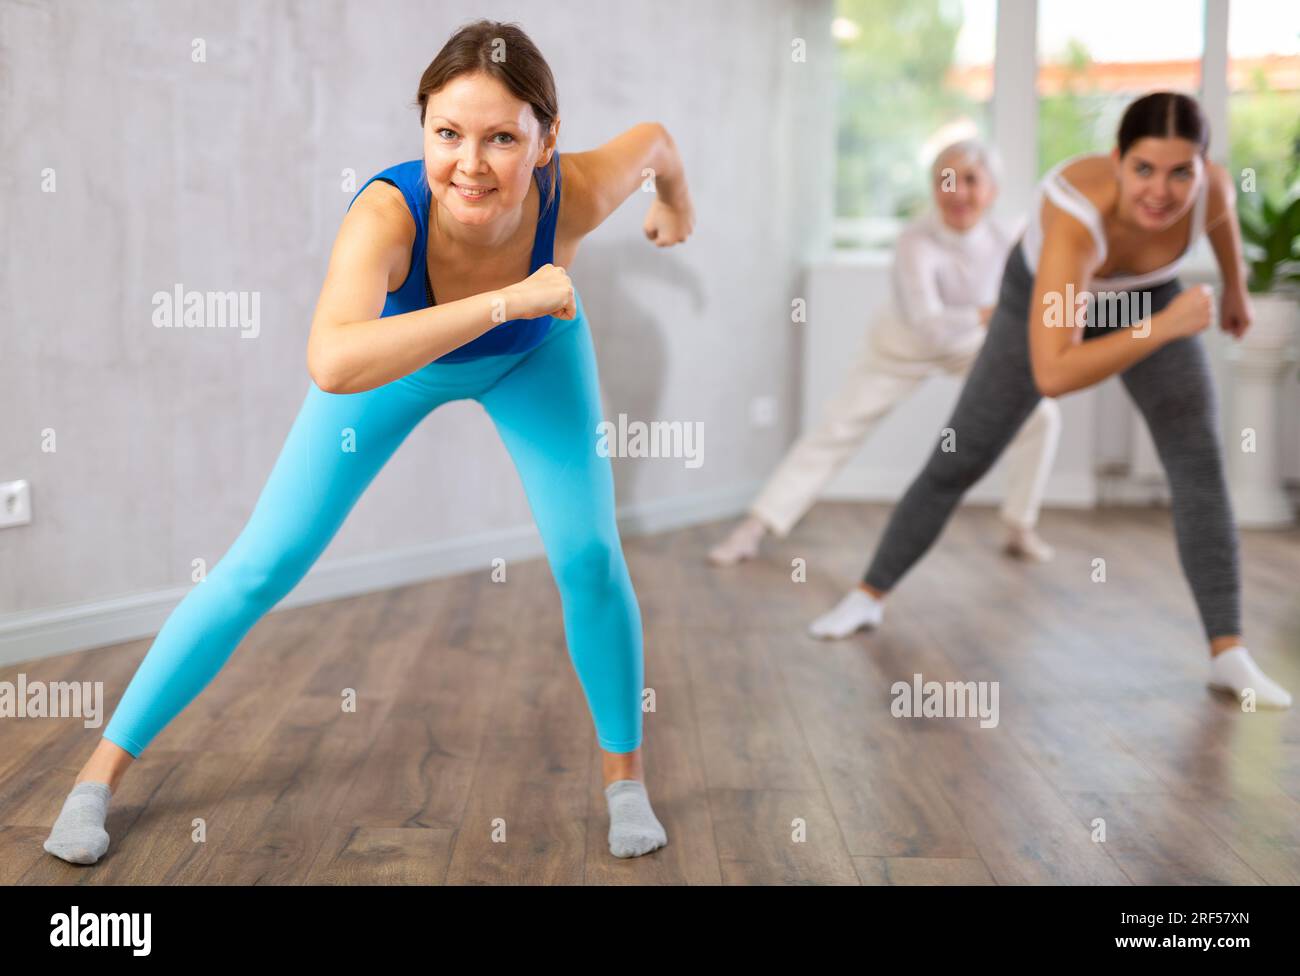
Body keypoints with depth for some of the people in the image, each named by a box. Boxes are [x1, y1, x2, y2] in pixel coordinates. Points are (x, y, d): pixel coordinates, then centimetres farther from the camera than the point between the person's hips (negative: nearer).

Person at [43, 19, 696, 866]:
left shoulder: (574, 195, -36)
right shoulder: (387, 212, -44)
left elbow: (653, 136, -11)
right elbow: (331, 365, -62)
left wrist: (678, 202, 10)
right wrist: (503, 301, -62)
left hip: (532, 354, 2)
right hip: (397, 354, -1)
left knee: (589, 558, -7)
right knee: (263, 566, -2)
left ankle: (626, 777, 17)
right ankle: (103, 769, 15)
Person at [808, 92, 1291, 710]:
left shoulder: (1212, 185, -32)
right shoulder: (1076, 217, -47)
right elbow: (1051, 376, -53)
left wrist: (1236, 288, 13)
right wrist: (1165, 327, -53)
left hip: (1146, 298, 3)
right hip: (1046, 302, -3)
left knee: (1201, 468, -13)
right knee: (955, 464, 3)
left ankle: (1229, 656, -7)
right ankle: (868, 597, 23)